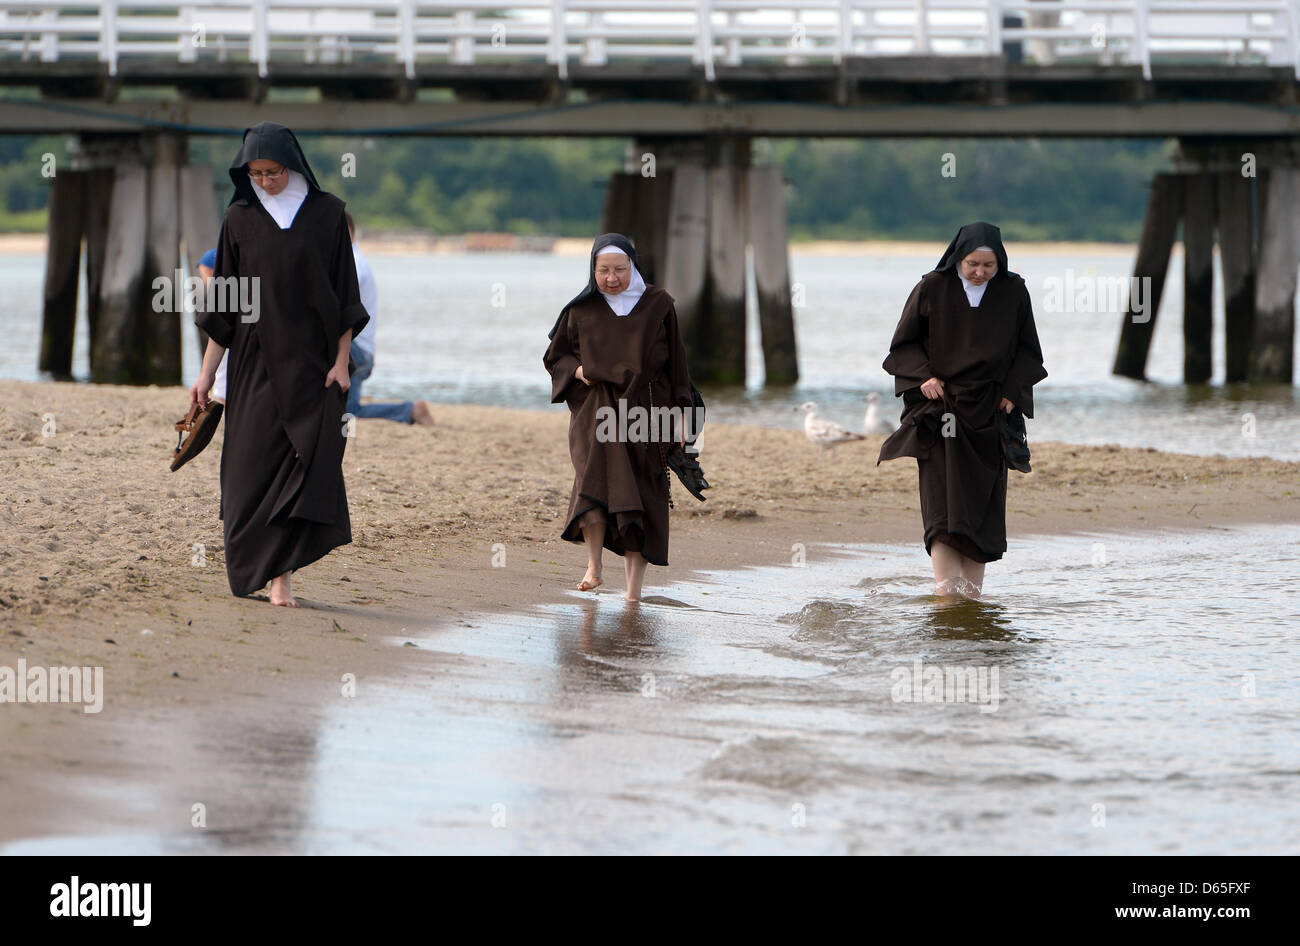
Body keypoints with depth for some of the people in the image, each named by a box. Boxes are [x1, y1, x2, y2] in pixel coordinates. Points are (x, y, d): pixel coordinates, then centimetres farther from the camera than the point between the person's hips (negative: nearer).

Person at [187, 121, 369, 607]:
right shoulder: (239, 219, 4)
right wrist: (207, 371, 2)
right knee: (256, 462, -3)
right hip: (256, 361, 1)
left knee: (312, 459, -10)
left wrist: (341, 361, -4)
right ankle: (272, 572, 4)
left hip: (312, 361, -1)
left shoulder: (326, 214, 1)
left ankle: (281, 572, -10)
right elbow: (224, 303, 6)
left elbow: (343, 292, 3)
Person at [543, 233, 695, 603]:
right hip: (595, 409, 0)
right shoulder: (582, 311, 7)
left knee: (640, 502, -3)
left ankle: (633, 591, 1)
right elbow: (555, 356, 17)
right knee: (597, 471, -26)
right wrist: (579, 371, -3)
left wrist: (680, 413, 2)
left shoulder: (658, 305, 5)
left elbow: (676, 362, 8)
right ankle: (593, 565, -17)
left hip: (645, 412, 0)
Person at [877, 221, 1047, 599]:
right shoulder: (932, 289, -2)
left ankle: (973, 592, 7)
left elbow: (1028, 351, 10)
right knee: (943, 498, -14)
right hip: (941, 407, -2)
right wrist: (923, 375, -11)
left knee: (982, 503, 0)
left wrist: (1012, 392, -4)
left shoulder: (1013, 292, 2)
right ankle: (945, 589, -24)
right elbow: (904, 343, 6)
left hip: (989, 411, 2)